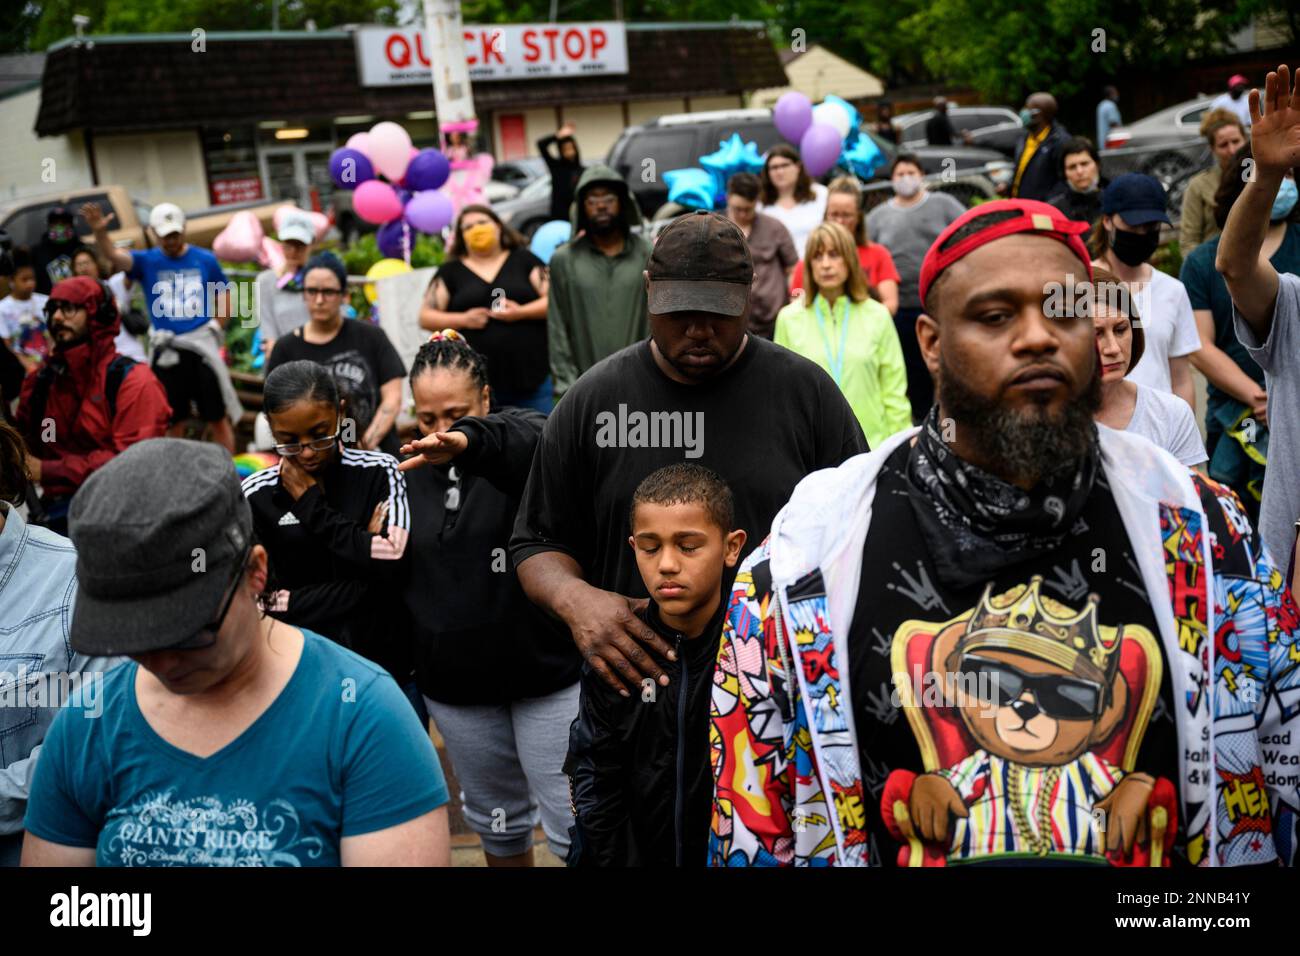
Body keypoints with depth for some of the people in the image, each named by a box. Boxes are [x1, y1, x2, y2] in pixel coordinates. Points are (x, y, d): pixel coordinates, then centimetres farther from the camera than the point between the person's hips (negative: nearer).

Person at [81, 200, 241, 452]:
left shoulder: (205, 259, 4)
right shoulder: (146, 262, 3)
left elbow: (223, 293, 14)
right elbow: (113, 256, -14)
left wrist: (217, 327, 2)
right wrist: (100, 233, -34)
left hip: (202, 346, 0)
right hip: (165, 351, 1)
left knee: (218, 417, 3)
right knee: (174, 420, 9)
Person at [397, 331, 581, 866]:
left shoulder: (518, 439, -10)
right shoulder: (411, 468, 5)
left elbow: (530, 439, -38)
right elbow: (399, 576, 18)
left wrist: (468, 440, -56)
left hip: (548, 668, -4)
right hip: (453, 679, 5)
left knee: (574, 823, -1)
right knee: (496, 819, 19)